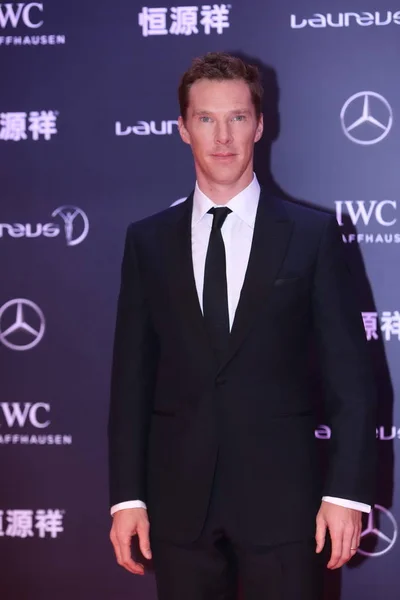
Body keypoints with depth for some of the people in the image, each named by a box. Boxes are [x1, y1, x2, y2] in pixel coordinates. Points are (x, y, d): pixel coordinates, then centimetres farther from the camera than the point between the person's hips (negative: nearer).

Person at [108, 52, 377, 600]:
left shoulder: (313, 234, 0)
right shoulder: (147, 241, 6)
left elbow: (351, 378, -1)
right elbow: (132, 378, 5)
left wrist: (347, 493, -7)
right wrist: (127, 496, 1)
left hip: (283, 498, -1)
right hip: (179, 503, 2)